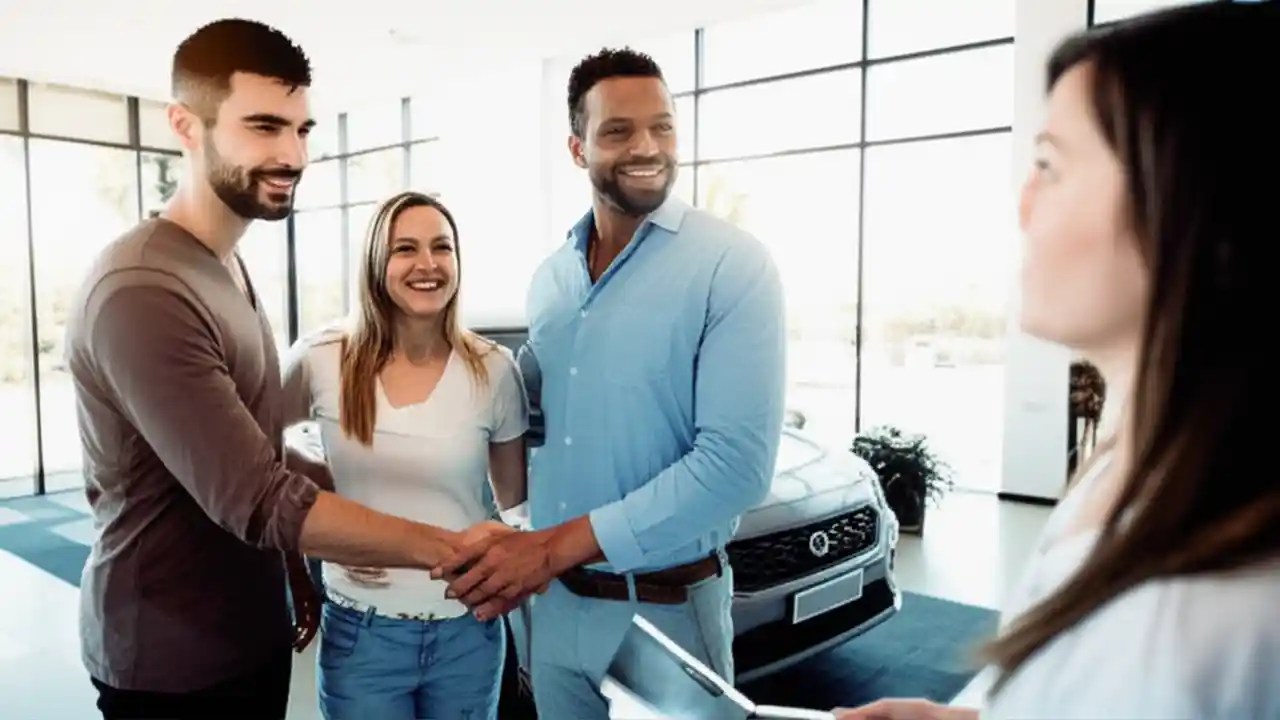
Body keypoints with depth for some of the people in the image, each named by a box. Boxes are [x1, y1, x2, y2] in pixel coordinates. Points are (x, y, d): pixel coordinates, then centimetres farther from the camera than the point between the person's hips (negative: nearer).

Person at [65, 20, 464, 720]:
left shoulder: (228, 269, 6)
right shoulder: (141, 292, -25)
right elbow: (257, 501, -29)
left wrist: (297, 576, 11)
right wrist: (453, 550, -30)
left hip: (253, 633, 8)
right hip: (173, 662, -8)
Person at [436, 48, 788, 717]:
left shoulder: (733, 266, -14)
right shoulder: (550, 278, 5)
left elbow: (736, 464, -22)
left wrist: (557, 545, -22)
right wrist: (518, 556, -1)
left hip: (665, 610, -5)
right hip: (553, 604, 5)